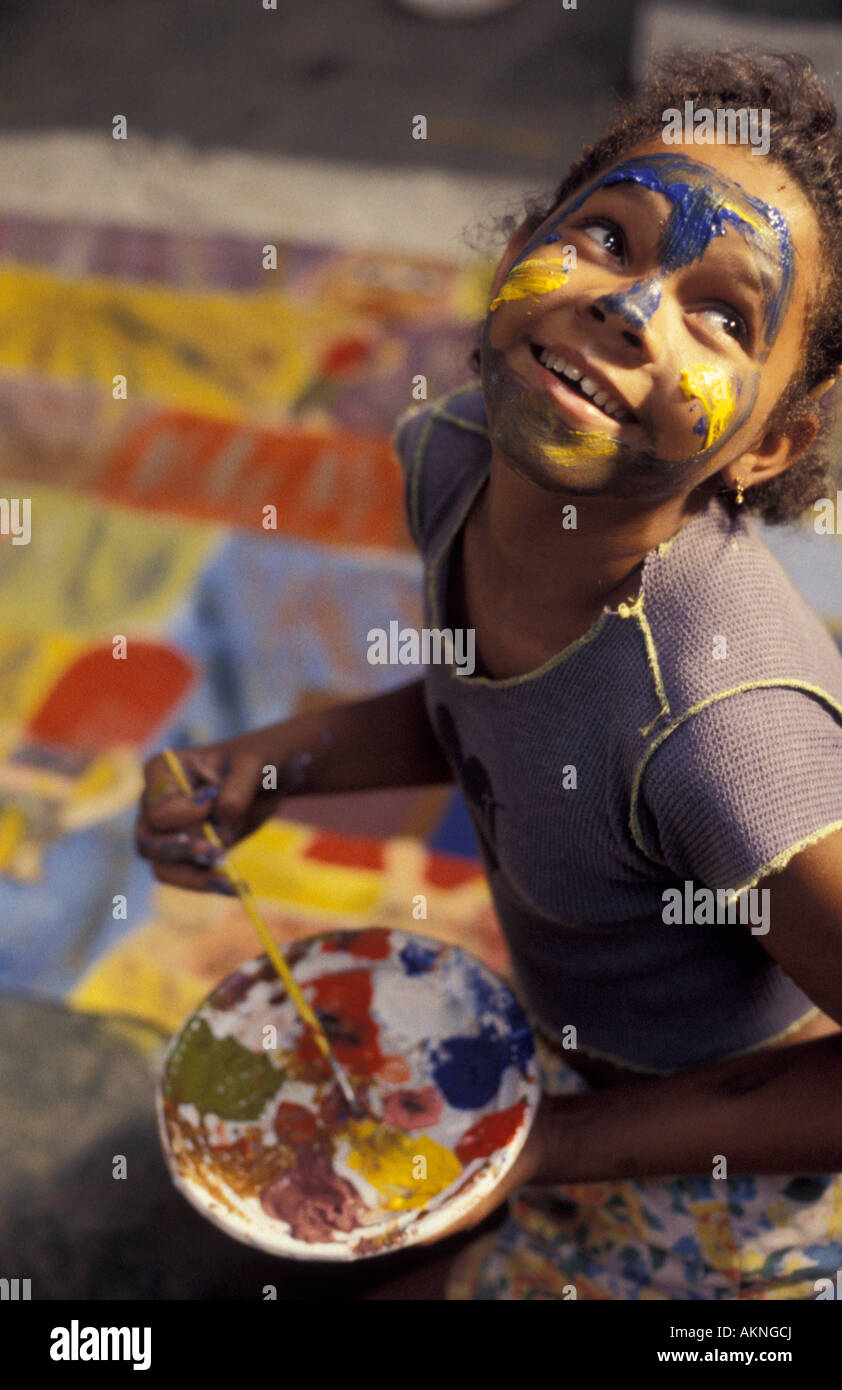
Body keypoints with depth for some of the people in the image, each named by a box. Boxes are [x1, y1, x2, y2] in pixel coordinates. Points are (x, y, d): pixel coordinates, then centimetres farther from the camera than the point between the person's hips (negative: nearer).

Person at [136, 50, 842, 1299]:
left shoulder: (722, 728, -41)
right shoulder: (455, 458, -19)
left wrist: (563, 1144, -22)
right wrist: (271, 762, -16)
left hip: (738, 1188, -6)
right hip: (577, 1044, 6)